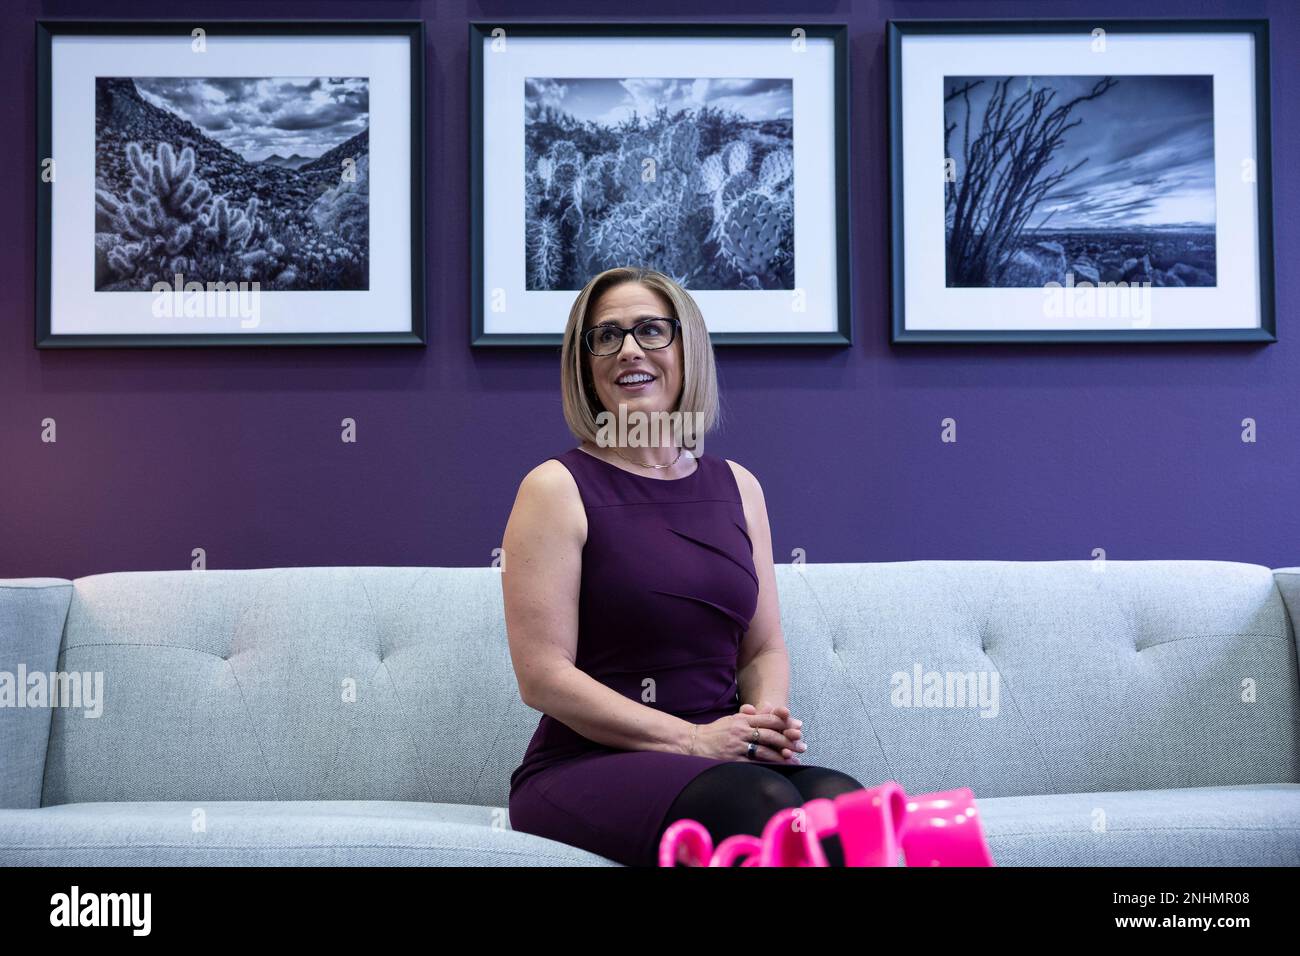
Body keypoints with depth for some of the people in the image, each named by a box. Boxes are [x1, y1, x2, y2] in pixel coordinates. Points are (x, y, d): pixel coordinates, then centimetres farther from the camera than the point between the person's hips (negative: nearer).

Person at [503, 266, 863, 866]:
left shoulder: (737, 486, 15)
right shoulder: (557, 488, -1)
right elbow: (544, 677, -9)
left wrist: (767, 717, -7)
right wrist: (694, 739, -16)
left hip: (726, 760, 5)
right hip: (585, 766, -4)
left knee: (838, 797, -29)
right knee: (758, 798, -34)